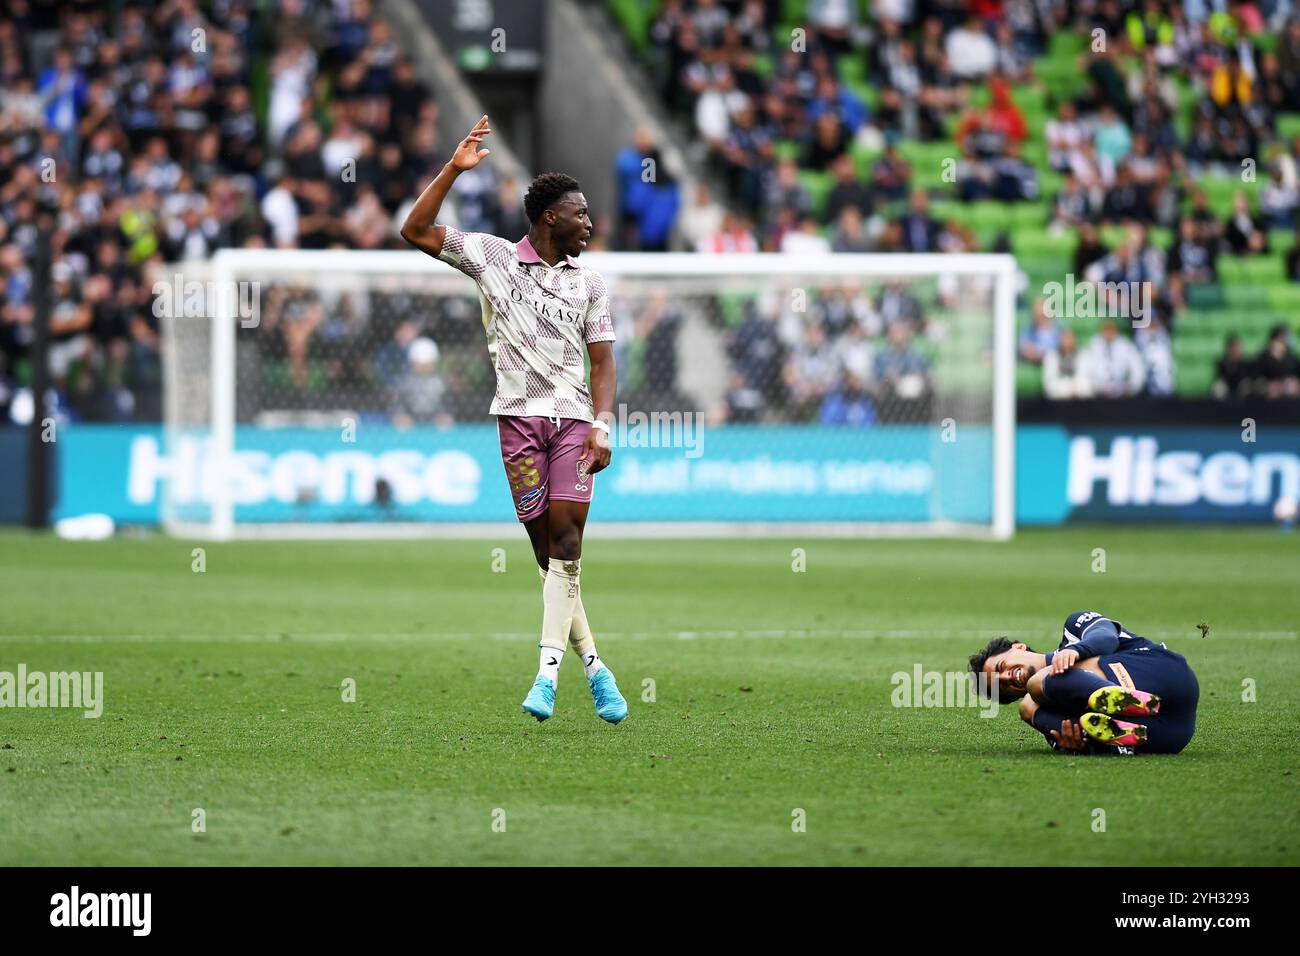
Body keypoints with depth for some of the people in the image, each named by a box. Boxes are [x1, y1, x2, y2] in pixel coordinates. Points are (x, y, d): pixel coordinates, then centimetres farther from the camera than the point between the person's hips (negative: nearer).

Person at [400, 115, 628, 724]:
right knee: (547, 541, -3)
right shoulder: (493, 257, 7)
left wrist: (601, 425, -4)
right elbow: (417, 232, 3)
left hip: (574, 415, 1)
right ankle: (592, 664, 5)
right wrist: (454, 169, -5)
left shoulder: (590, 284, 12)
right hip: (518, 415, -1)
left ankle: (548, 671, -15)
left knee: (566, 538, -12)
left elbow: (602, 359, 10)